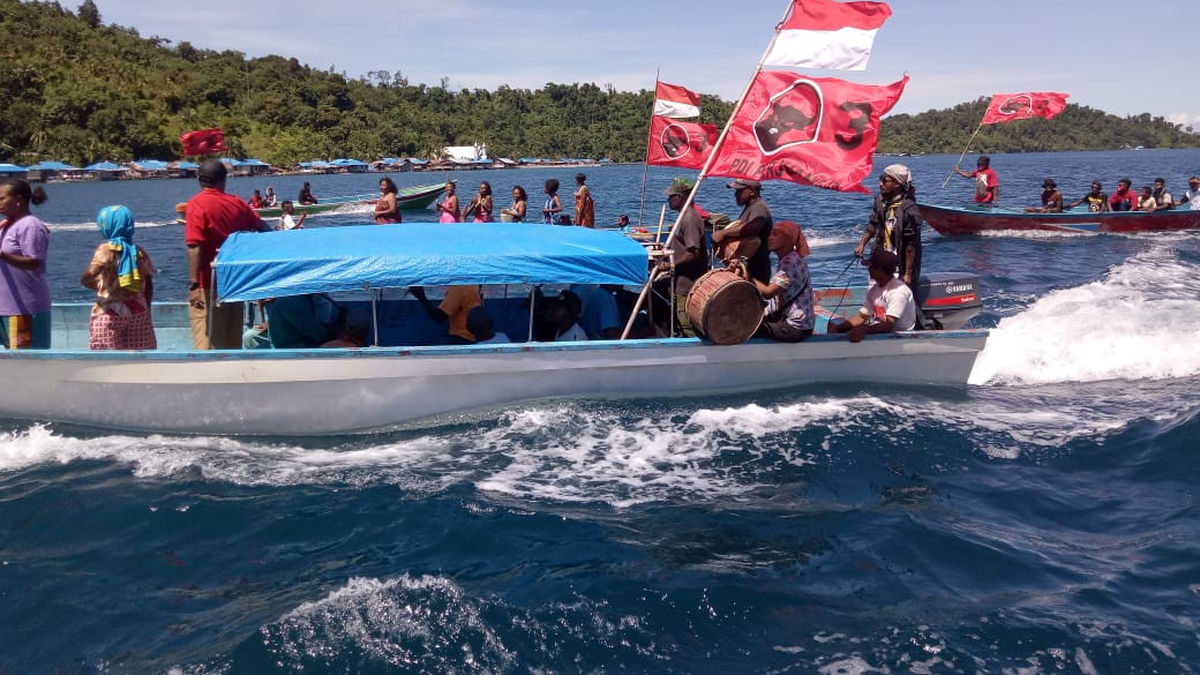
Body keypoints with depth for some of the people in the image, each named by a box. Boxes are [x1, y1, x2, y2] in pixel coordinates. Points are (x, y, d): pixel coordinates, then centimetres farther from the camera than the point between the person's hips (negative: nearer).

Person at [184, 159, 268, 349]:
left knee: (208, 343, -5)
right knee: (232, 343, 13)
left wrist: (193, 284, -21)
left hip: (209, 285, -5)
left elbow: (195, 247, -19)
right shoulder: (238, 204, 5)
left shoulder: (197, 204, -10)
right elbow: (263, 228, 18)